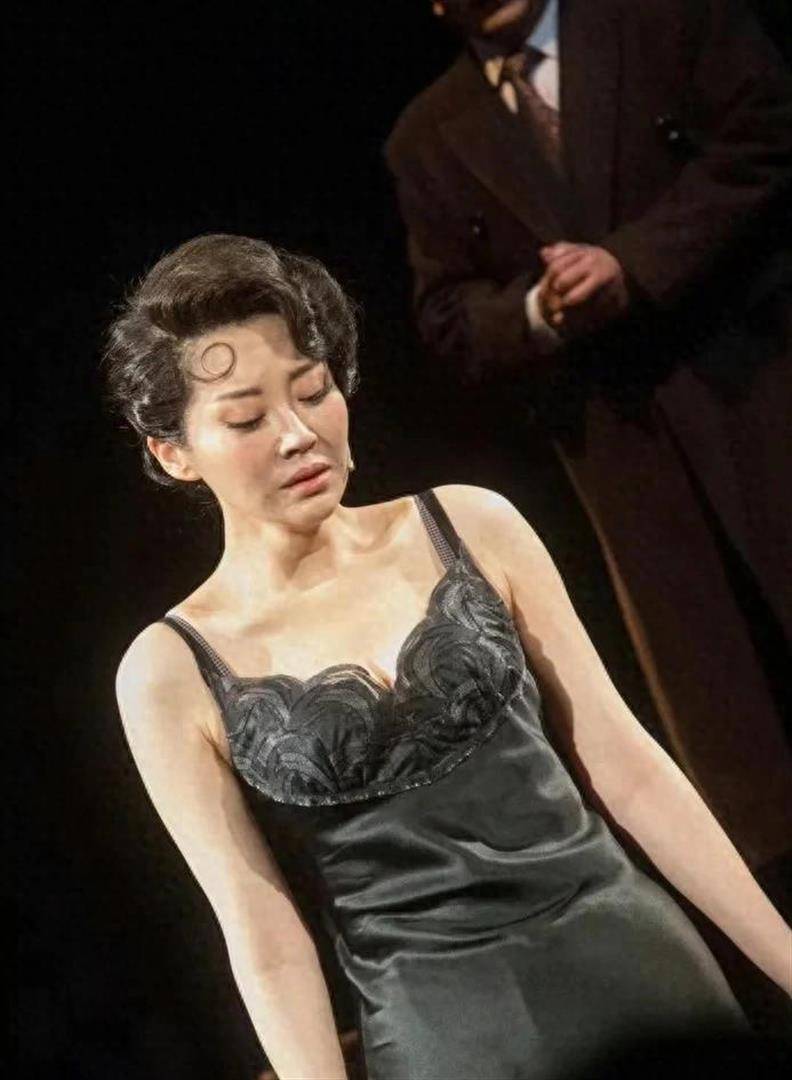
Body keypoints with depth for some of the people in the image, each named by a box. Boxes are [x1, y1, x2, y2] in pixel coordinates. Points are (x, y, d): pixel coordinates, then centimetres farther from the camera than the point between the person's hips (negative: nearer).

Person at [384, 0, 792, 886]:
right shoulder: (428, 137, 12)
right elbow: (449, 321, 9)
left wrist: (635, 263, -16)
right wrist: (536, 310, -13)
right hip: (621, 438, 2)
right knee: (716, 717, 1)